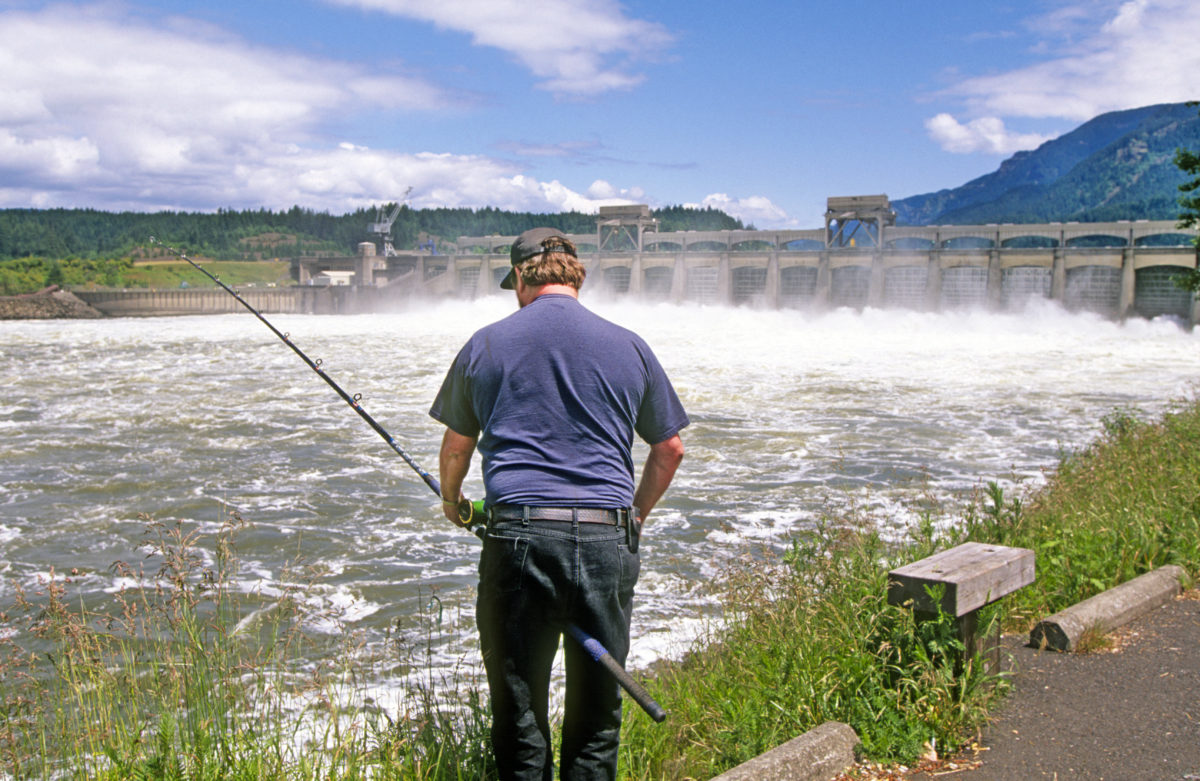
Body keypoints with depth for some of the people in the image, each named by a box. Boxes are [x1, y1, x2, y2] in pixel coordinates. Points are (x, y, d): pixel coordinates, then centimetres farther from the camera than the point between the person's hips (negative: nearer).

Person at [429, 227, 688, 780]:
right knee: (596, 715, 10)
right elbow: (669, 450, 14)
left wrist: (451, 501, 35)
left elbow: (456, 447, 15)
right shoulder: (629, 347, 8)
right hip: (607, 538, 1)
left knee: (519, 712, 8)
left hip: (519, 533, -1)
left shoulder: (486, 345, 6)